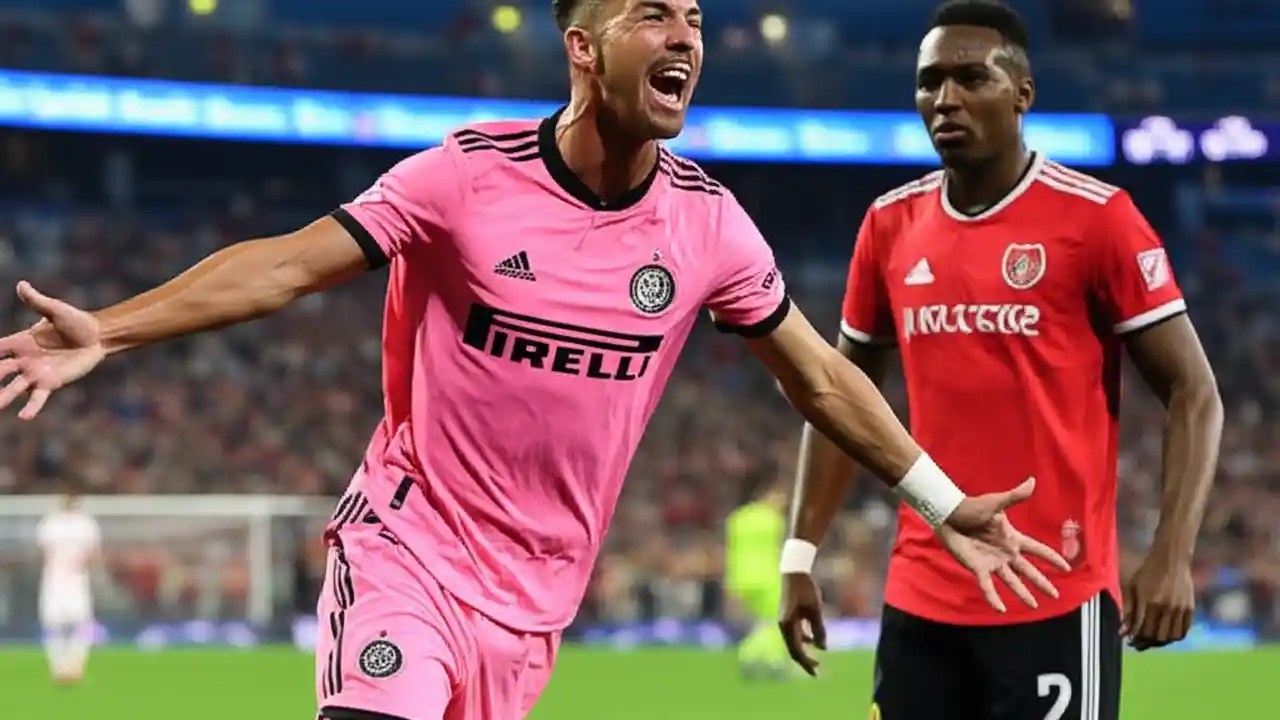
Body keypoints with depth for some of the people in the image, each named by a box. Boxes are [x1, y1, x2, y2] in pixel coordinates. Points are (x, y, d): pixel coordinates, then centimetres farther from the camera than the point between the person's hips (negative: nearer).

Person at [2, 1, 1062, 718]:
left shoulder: (706, 221, -1)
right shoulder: (469, 176, -12)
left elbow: (819, 376, 12)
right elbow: (289, 264, -12)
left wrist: (945, 502, 15)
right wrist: (107, 331, -22)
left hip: (533, 601, 4)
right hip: (408, 547, -4)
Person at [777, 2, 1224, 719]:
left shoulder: (1097, 218, -7)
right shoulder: (891, 225, 9)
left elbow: (1193, 394, -6)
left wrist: (1172, 558, -18)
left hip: (1056, 603, -5)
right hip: (921, 602, 5)